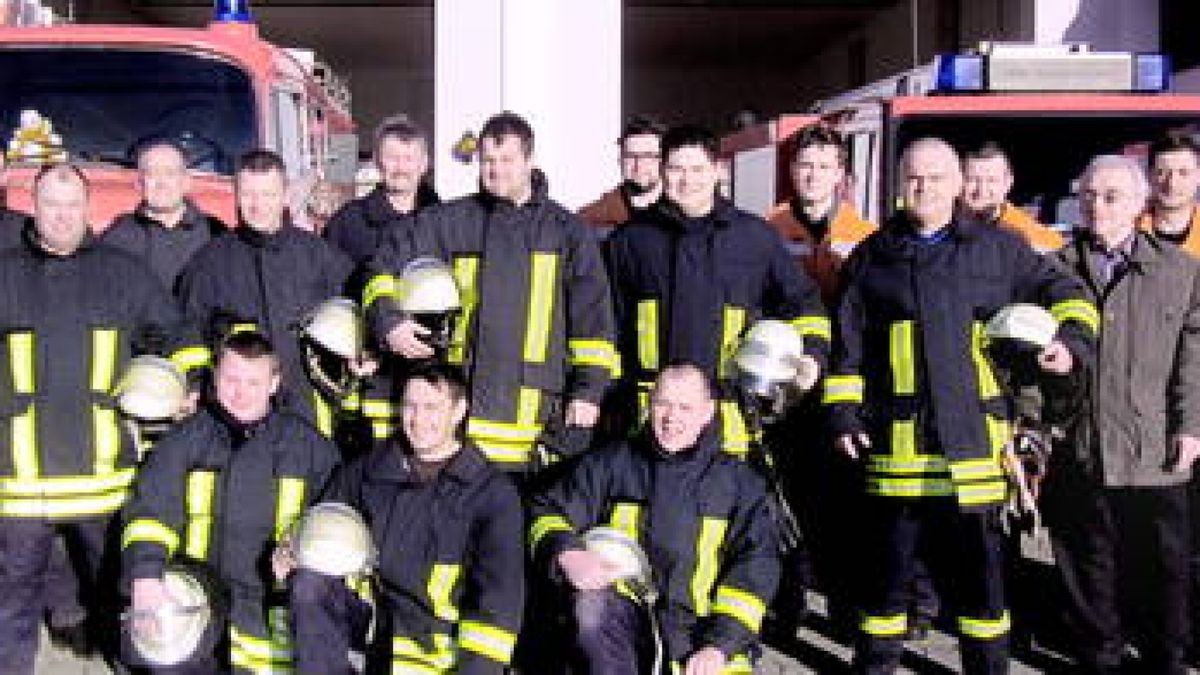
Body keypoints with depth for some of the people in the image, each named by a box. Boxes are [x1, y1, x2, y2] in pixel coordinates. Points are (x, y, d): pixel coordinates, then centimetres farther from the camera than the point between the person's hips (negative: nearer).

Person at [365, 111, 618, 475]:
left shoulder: (566, 230, 10)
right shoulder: (447, 223, 11)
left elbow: (593, 314, 7)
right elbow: (386, 267, 12)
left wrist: (589, 389, -1)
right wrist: (389, 320, -7)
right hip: (459, 404, 0)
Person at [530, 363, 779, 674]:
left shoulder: (740, 482, 13)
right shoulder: (611, 463, 14)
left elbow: (755, 569, 5)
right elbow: (548, 514, 12)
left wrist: (720, 644, -9)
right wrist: (566, 554, -12)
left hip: (695, 625, 0)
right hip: (620, 611, 1)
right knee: (592, 604, -33)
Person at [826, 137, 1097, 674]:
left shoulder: (999, 248, 8)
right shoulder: (873, 256, 10)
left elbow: (1064, 292, 14)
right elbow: (846, 344, 11)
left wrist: (1072, 341, -5)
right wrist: (843, 410, 5)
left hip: (974, 439, 0)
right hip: (894, 439, 1)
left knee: (979, 566, 7)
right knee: (887, 563, 10)